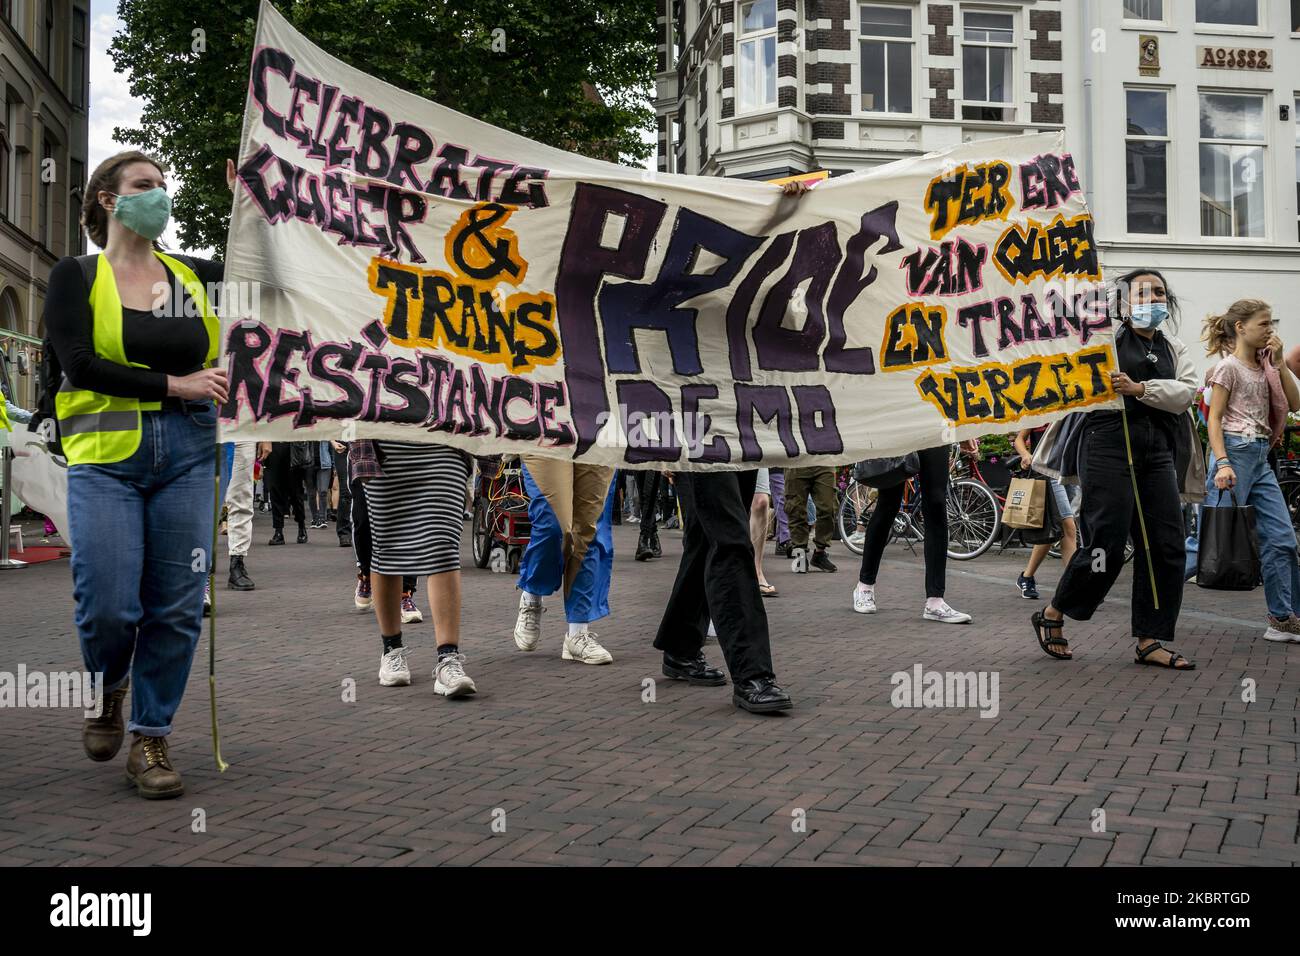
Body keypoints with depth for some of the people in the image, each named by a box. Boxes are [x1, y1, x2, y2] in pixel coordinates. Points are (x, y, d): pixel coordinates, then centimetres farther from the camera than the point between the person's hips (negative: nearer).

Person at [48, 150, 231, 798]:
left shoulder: (191, 275, 13)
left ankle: (150, 740, 14)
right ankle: (110, 689, 27)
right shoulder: (76, 276, 4)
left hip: (187, 453, 3)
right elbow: (81, 365, -8)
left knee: (177, 606, 0)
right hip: (105, 455, -3)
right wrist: (175, 383, -13)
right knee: (108, 608, -7)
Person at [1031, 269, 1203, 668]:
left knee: (1166, 546, 0)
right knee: (1106, 545, -10)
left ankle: (1149, 642, 9)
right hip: (1109, 444, -6)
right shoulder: (1106, 338, 6)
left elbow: (1184, 394, 2)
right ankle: (1051, 617, 12)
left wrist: (1139, 389, -13)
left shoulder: (1175, 350, 20)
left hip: (1157, 452, 6)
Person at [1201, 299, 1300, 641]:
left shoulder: (1264, 366, 16)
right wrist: (1222, 463, -21)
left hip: (1260, 457, 8)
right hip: (1235, 452, -8)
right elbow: (1214, 419, -10)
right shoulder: (1229, 367, -6)